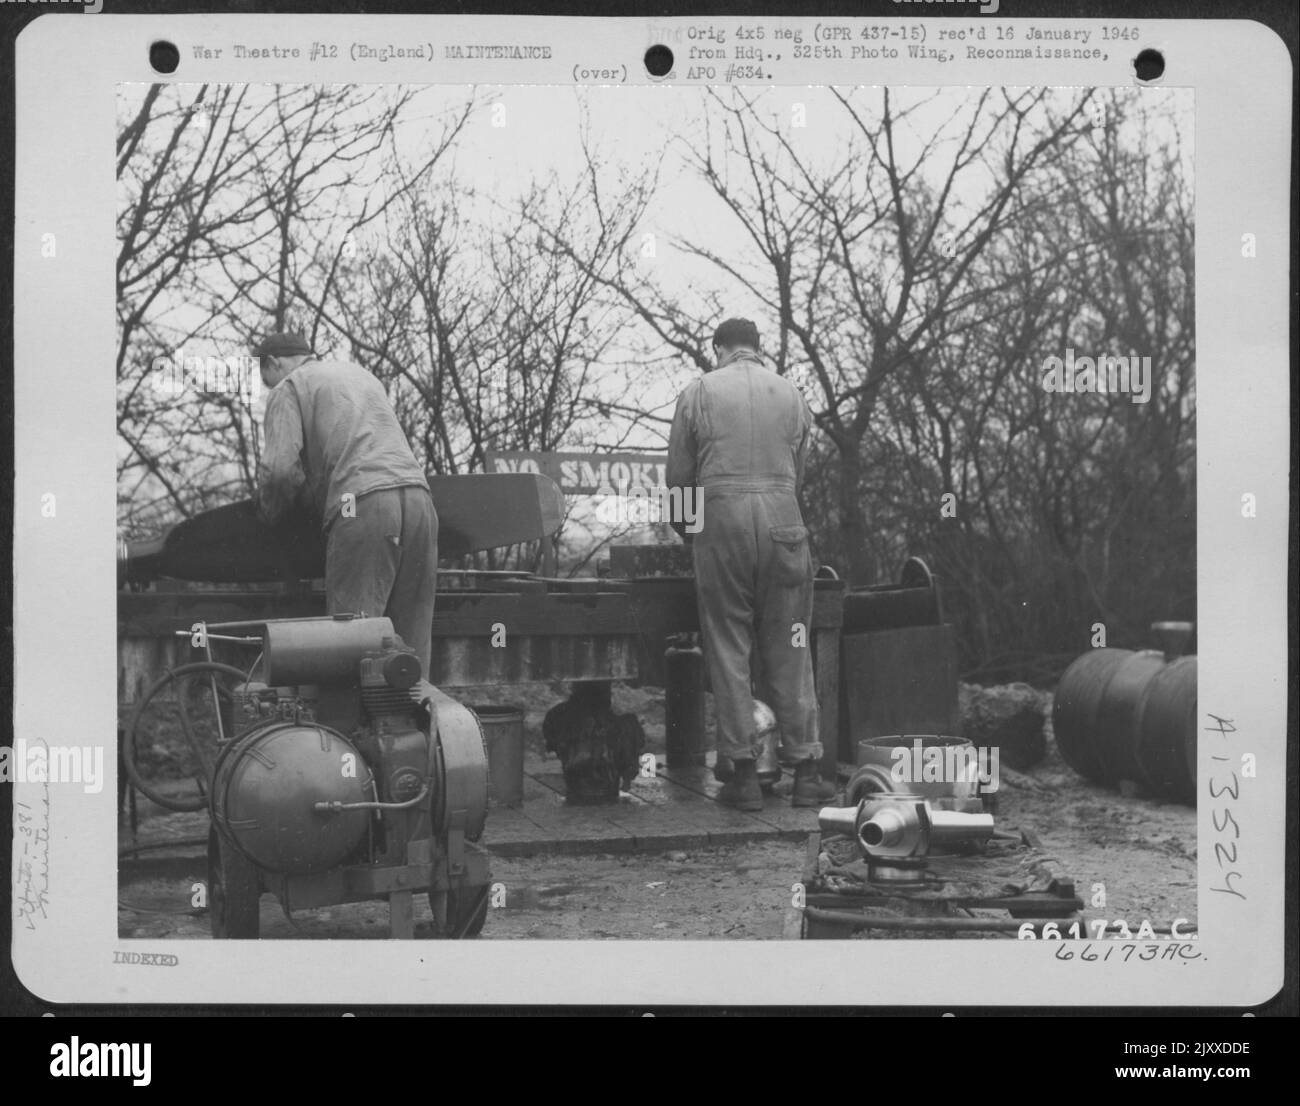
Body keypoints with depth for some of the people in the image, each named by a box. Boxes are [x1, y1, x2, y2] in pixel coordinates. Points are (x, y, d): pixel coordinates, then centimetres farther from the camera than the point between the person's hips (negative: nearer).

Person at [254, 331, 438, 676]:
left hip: (363, 504, -6)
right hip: (417, 497, 6)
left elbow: (279, 468, -3)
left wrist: (271, 514, 15)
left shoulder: (288, 389, 11)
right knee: (410, 641, 5)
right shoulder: (358, 373, 34)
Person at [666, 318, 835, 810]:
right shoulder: (791, 394, 12)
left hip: (722, 520, -2)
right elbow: (797, 472, 14)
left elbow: (679, 475, 7)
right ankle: (806, 769, 7)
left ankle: (743, 773, 2)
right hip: (782, 520, 2)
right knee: (788, 649, 7)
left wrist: (684, 528, 24)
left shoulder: (698, 393, 5)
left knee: (728, 646, 3)